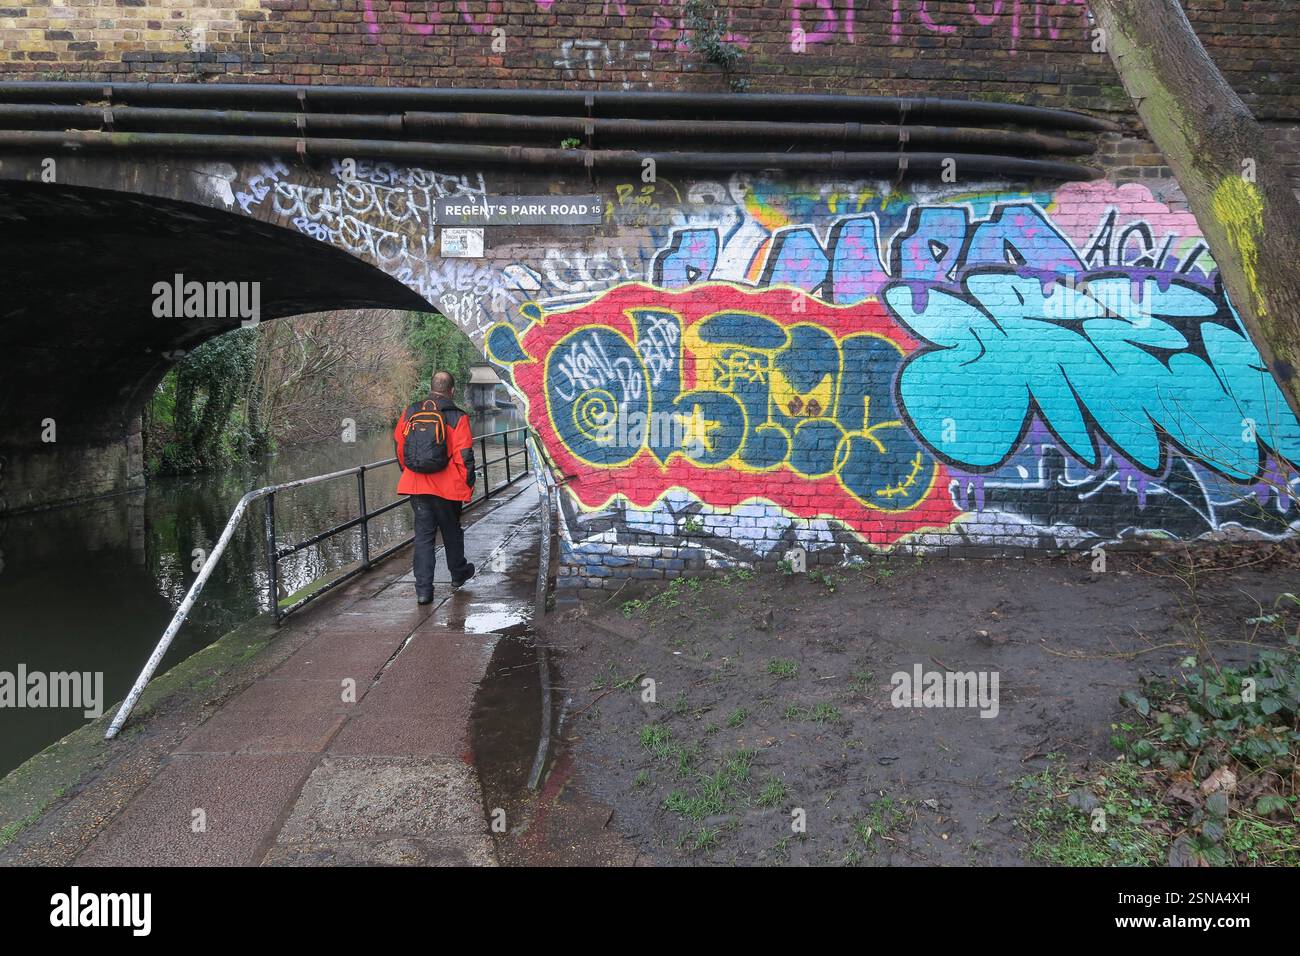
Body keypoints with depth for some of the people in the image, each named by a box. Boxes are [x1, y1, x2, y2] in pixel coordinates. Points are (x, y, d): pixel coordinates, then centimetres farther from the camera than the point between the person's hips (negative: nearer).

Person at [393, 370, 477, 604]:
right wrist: (468, 487, -2)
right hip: (446, 488, -2)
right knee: (452, 532, 17)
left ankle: (423, 589, 4)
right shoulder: (457, 417, -9)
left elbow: (399, 447, 12)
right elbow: (464, 456, -11)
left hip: (415, 486, 2)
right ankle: (458, 574, 37)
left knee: (423, 534, 8)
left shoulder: (410, 412, 3)